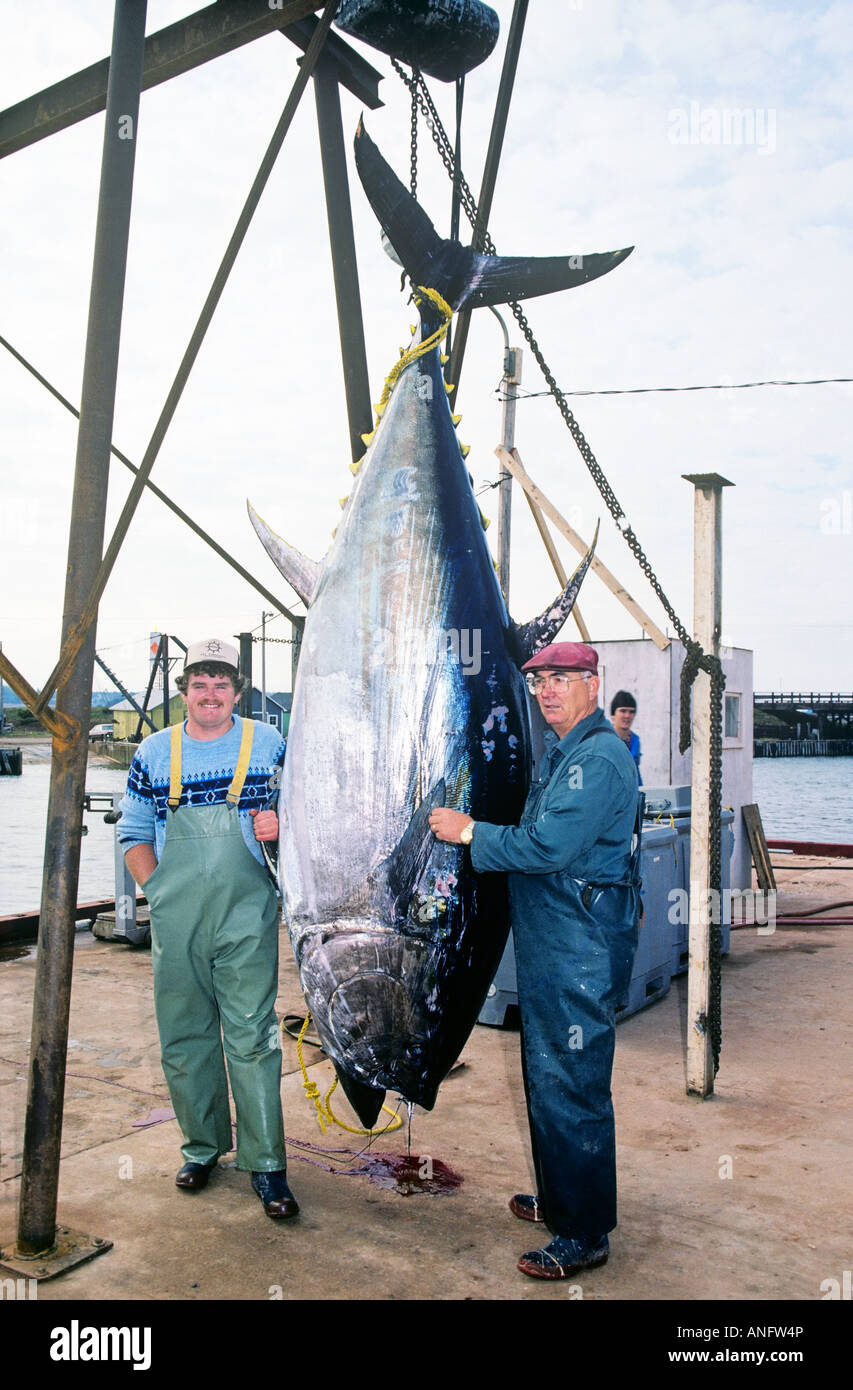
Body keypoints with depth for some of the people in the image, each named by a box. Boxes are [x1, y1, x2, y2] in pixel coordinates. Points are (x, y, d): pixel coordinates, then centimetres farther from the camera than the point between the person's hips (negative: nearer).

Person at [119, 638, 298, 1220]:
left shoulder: (268, 745, 3)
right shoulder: (155, 751, 8)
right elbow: (134, 832, 14)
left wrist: (280, 824, -10)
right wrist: (158, 887, 2)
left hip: (246, 917, -2)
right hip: (175, 922, 3)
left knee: (252, 1037, -4)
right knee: (184, 1036, 11)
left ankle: (266, 1163, 7)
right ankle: (203, 1147, 29)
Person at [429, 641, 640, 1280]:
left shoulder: (599, 759, -18)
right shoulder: (563, 752, 15)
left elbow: (546, 846, -25)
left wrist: (469, 831, -15)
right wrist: (475, 830, 10)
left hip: (581, 952, -11)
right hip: (553, 945, 11)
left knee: (570, 1088, -1)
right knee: (547, 1078, 20)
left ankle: (585, 1234, 13)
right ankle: (558, 1199, 37)